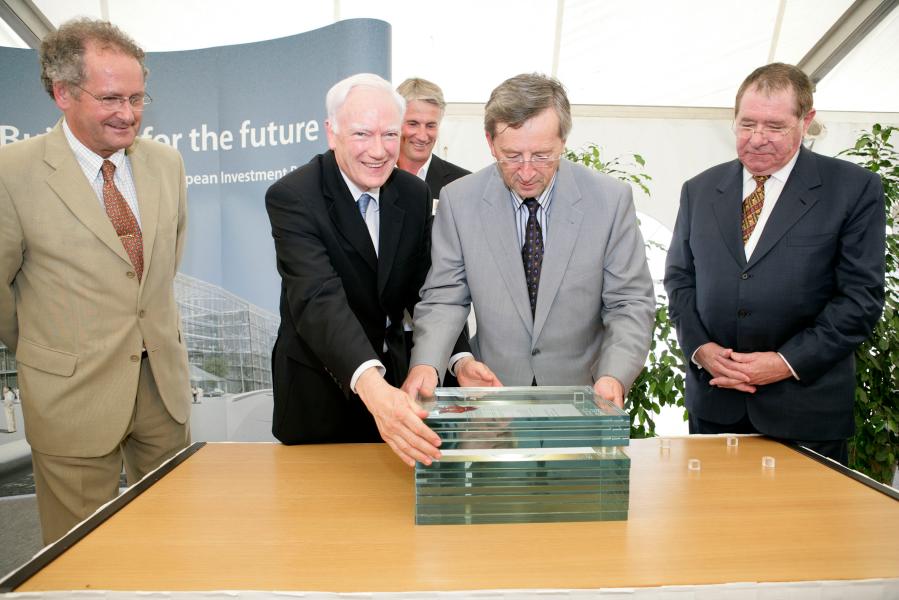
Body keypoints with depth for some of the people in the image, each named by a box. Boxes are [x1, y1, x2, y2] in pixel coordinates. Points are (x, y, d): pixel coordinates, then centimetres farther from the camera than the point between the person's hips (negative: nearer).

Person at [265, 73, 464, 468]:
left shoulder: (415, 194, -4)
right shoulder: (291, 197, -21)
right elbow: (318, 299, -35)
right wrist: (371, 384, -51)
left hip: (392, 378, 5)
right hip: (319, 393, -4)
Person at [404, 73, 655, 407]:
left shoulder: (611, 200, -3)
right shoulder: (458, 201, -2)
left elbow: (631, 304, 1)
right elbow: (444, 298, 3)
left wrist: (614, 376, -16)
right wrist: (427, 364, -16)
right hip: (492, 396, 1)